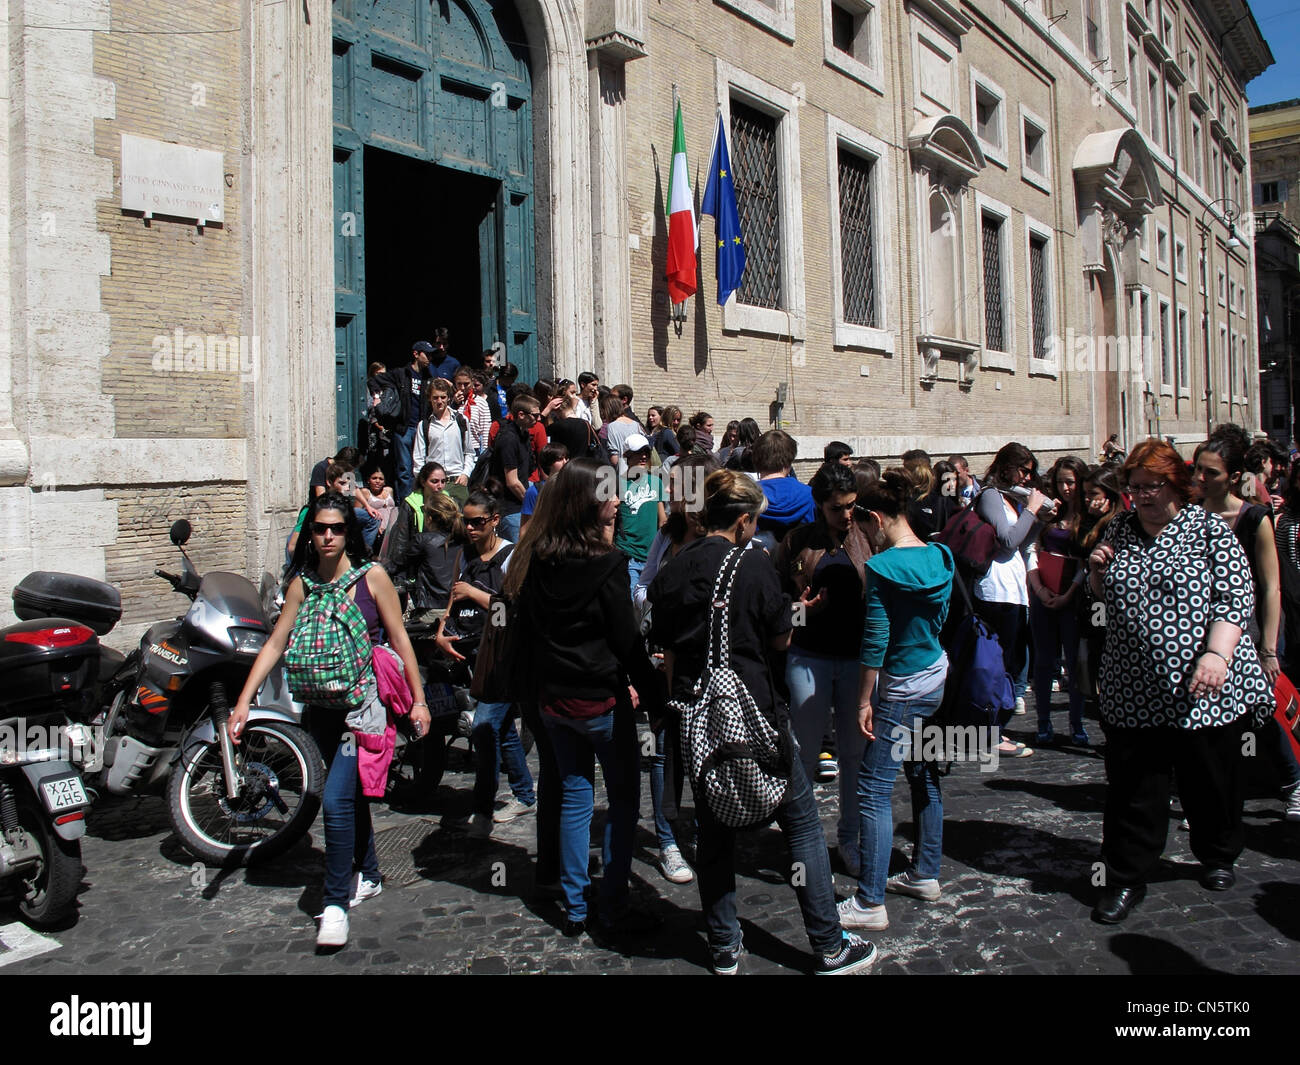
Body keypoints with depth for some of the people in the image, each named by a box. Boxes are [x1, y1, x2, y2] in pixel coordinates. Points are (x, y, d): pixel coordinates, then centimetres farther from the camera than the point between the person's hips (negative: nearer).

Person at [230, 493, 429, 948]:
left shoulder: (371, 577, -6)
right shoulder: (302, 584, 4)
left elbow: (399, 638, -2)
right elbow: (275, 643, 3)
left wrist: (418, 700, -3)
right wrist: (244, 701, -5)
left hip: (365, 699, -4)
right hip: (322, 704, 5)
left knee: (336, 800, -13)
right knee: (350, 794, 18)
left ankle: (336, 902, 0)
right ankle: (369, 876, 36)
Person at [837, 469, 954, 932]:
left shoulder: (882, 568, -19)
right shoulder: (939, 558, 4)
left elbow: (876, 640, -18)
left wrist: (864, 701, -12)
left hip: (902, 688, -8)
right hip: (937, 676, 9)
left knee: (874, 789, -4)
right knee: (925, 777, 19)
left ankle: (870, 903, -2)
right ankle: (925, 875, 31)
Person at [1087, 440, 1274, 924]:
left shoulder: (1209, 530, -4)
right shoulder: (1120, 528, 9)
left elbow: (1237, 598, -11)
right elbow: (1106, 594, 21)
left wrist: (1217, 653, -24)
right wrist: (1097, 571, -1)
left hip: (1201, 688, -2)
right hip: (1133, 690, 3)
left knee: (1211, 779, 14)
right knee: (1133, 789, 4)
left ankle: (1218, 856, 39)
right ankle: (1126, 878, 15)